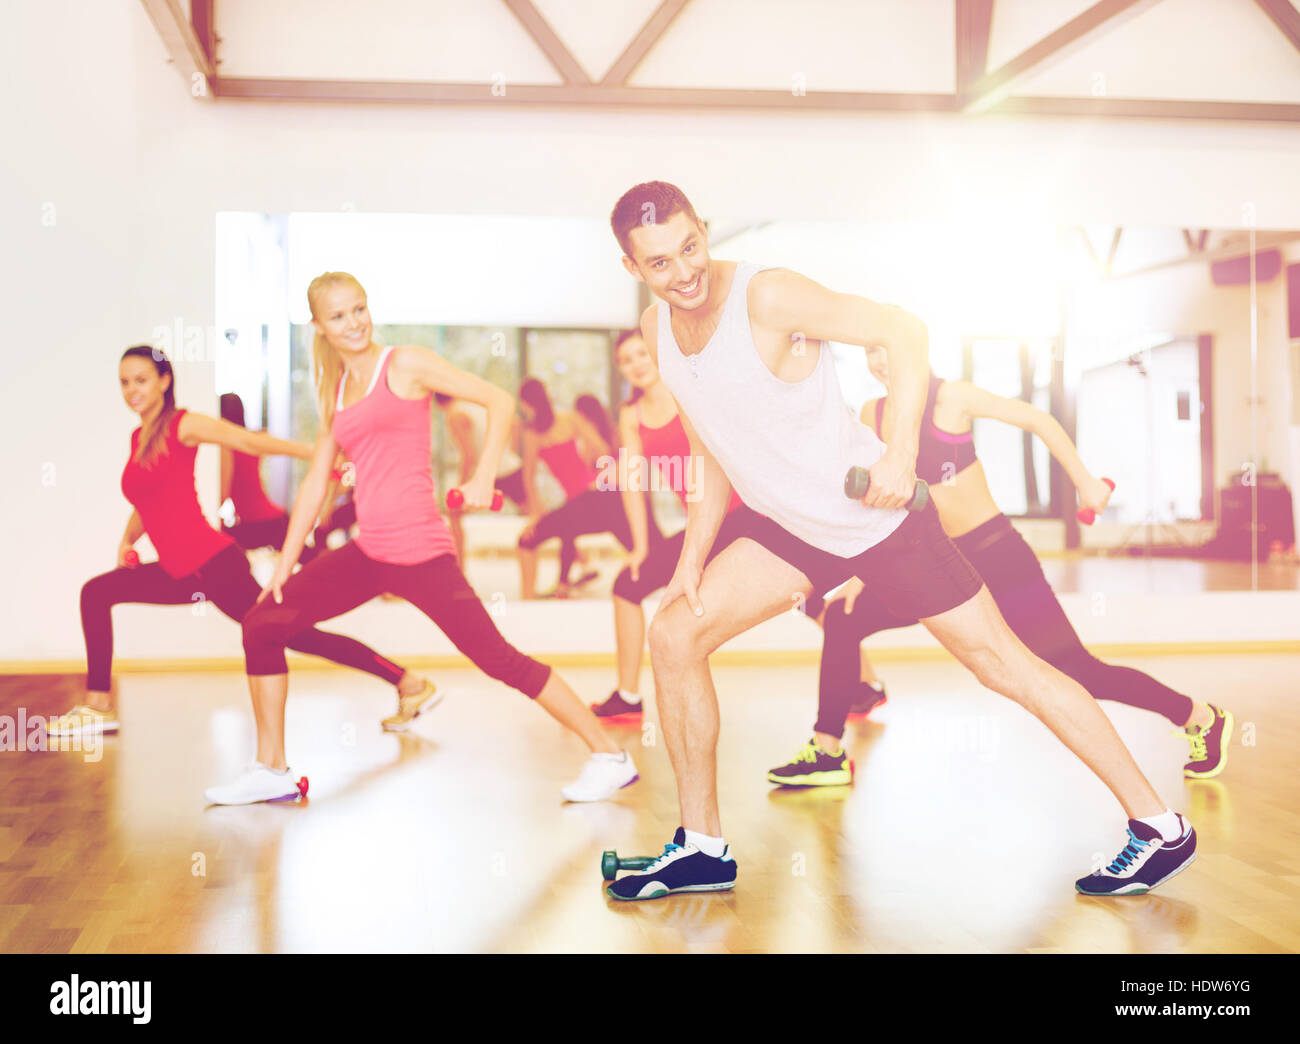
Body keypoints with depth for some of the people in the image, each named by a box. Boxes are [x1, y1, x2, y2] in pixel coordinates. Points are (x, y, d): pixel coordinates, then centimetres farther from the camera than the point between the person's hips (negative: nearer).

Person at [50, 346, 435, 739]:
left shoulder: (182, 425, -6)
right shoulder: (138, 438, 16)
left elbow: (251, 442, -16)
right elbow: (144, 505, 27)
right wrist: (127, 539, 8)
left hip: (212, 565, -8)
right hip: (179, 572, 8)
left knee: (291, 634, -10)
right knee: (97, 593, 13)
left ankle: (409, 683, -7)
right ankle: (98, 706, 19)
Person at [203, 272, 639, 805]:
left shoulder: (405, 365, -2)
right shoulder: (336, 392, 16)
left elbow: (500, 400, -6)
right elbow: (316, 481, 19)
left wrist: (483, 477, -16)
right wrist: (285, 563, 15)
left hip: (419, 552, -7)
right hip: (366, 551, 7)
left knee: (498, 659, -7)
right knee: (262, 624, 4)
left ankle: (609, 755, 5)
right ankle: (271, 770, 16)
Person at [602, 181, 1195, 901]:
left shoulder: (767, 297, -22)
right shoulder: (656, 330, 0)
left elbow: (903, 331, -22)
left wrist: (901, 452, -32)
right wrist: (691, 563, 6)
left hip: (877, 518, -7)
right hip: (788, 527, 7)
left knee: (1000, 661, -3)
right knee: (674, 636, -1)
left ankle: (1161, 827, 10)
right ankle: (703, 850, 13)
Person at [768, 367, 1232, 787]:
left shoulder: (950, 397, -13)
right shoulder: (872, 414, 4)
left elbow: (1039, 420, -7)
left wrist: (1086, 483, -4)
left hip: (998, 556, -6)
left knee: (1074, 669, -6)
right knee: (844, 617, 0)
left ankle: (1202, 718, 13)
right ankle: (827, 753, 9)